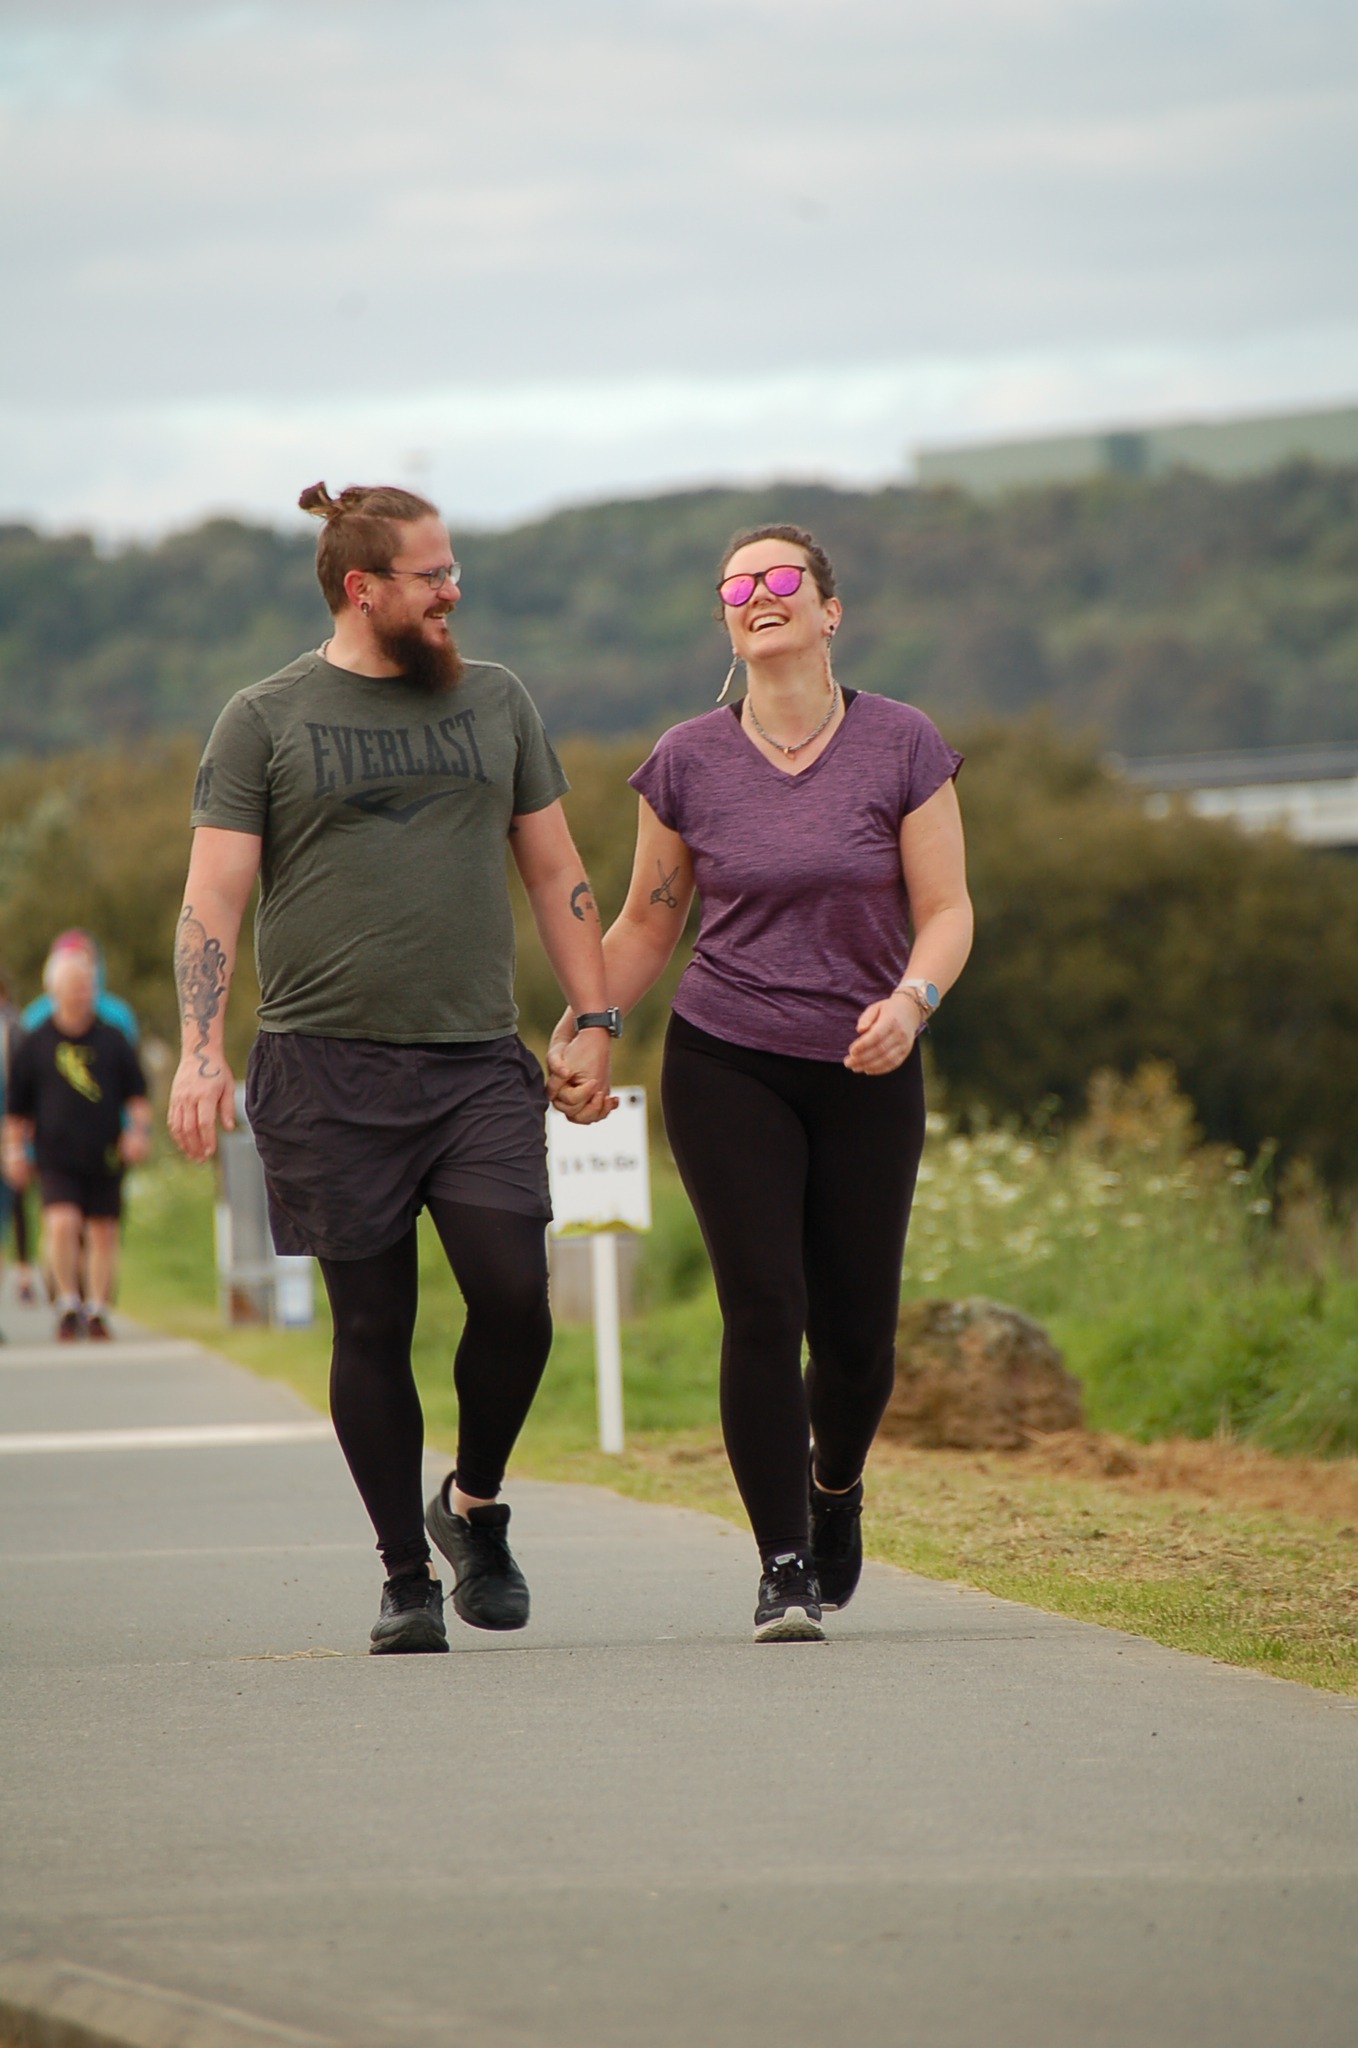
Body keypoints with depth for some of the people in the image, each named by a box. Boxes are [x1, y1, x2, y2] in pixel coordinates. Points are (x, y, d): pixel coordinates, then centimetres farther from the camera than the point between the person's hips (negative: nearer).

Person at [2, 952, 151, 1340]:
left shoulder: (111, 1040, 9)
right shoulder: (35, 1044, 5)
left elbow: (137, 1095, 15)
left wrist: (139, 1130, -1)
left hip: (105, 1158, 2)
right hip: (57, 1158, -2)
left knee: (103, 1233, 3)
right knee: (61, 1223, -19)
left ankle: (97, 1310, 13)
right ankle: (68, 1304, -7)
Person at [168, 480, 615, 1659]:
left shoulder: (496, 702, 13)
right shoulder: (266, 721, 3)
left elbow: (555, 872, 17)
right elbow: (214, 898, -1)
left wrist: (595, 1022, 9)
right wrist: (201, 1052, -12)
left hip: (478, 1061, 2)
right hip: (327, 1068, -2)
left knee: (515, 1293, -12)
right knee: (372, 1323, -1)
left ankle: (476, 1504, 14)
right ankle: (406, 1573, 10)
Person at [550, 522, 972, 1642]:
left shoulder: (903, 748, -2)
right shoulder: (688, 764, 1)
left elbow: (947, 912, -1)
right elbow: (646, 923, 12)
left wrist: (910, 1001, -21)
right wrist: (577, 1033, 0)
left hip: (867, 1071, 0)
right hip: (725, 1064, 0)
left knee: (857, 1330, 2)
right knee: (763, 1307, -13)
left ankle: (836, 1488, 36)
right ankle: (784, 1570, -8)